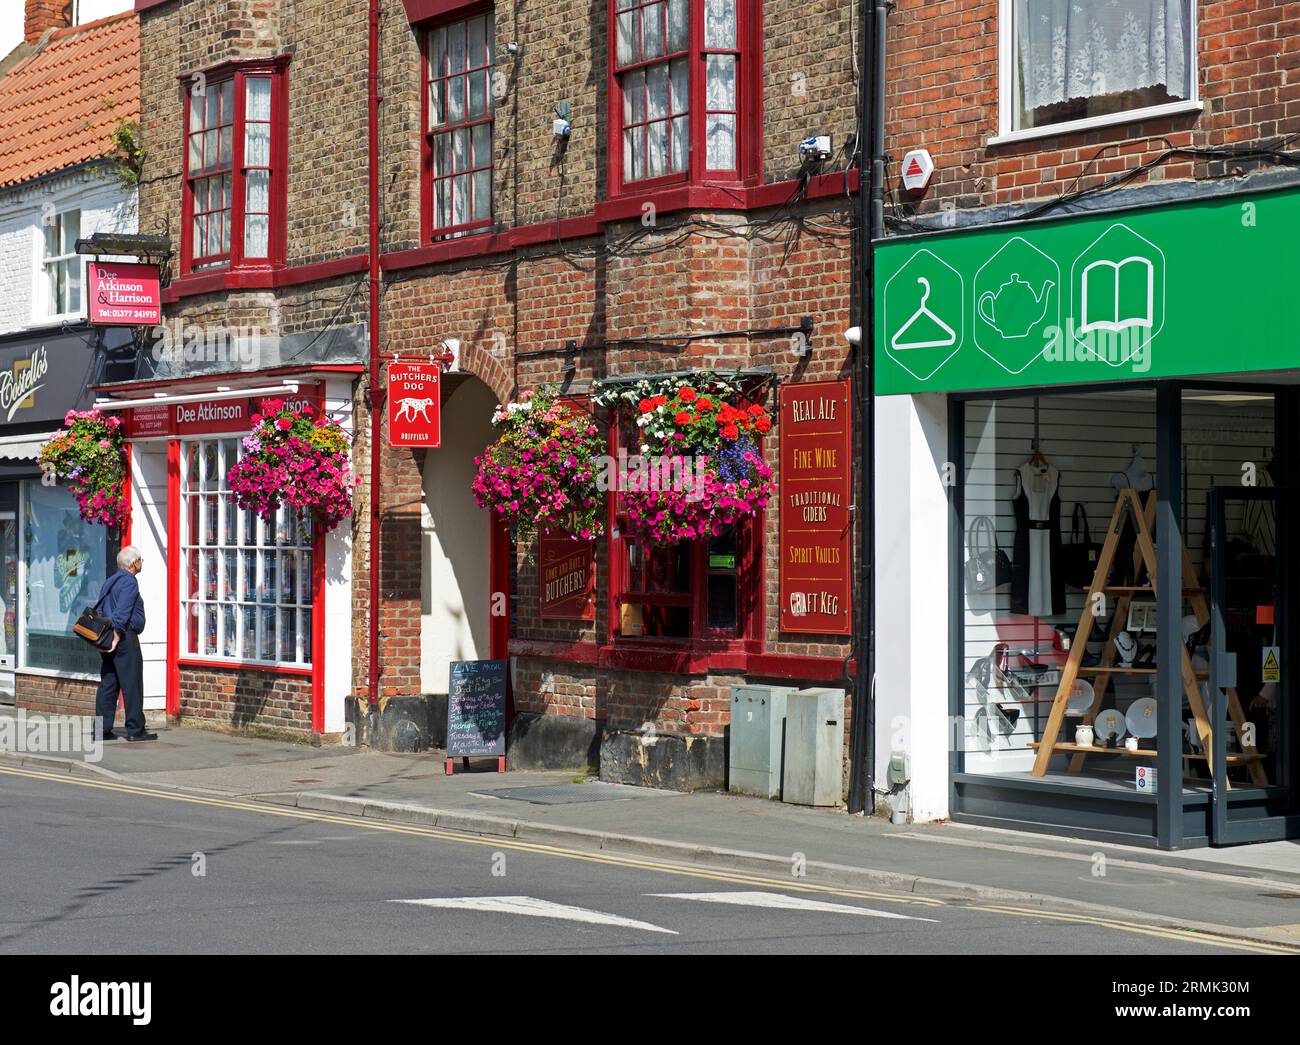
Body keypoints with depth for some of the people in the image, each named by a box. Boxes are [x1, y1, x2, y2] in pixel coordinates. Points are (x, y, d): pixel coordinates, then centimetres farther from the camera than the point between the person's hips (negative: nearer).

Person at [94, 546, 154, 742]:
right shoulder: (130, 582, -11)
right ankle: (135, 729, -5)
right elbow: (121, 612, -21)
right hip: (125, 637, -9)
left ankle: (102, 728, 5)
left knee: (108, 683, 8)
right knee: (132, 684, -5)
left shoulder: (109, 581, 18)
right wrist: (116, 636, -21)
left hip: (109, 637, 9)